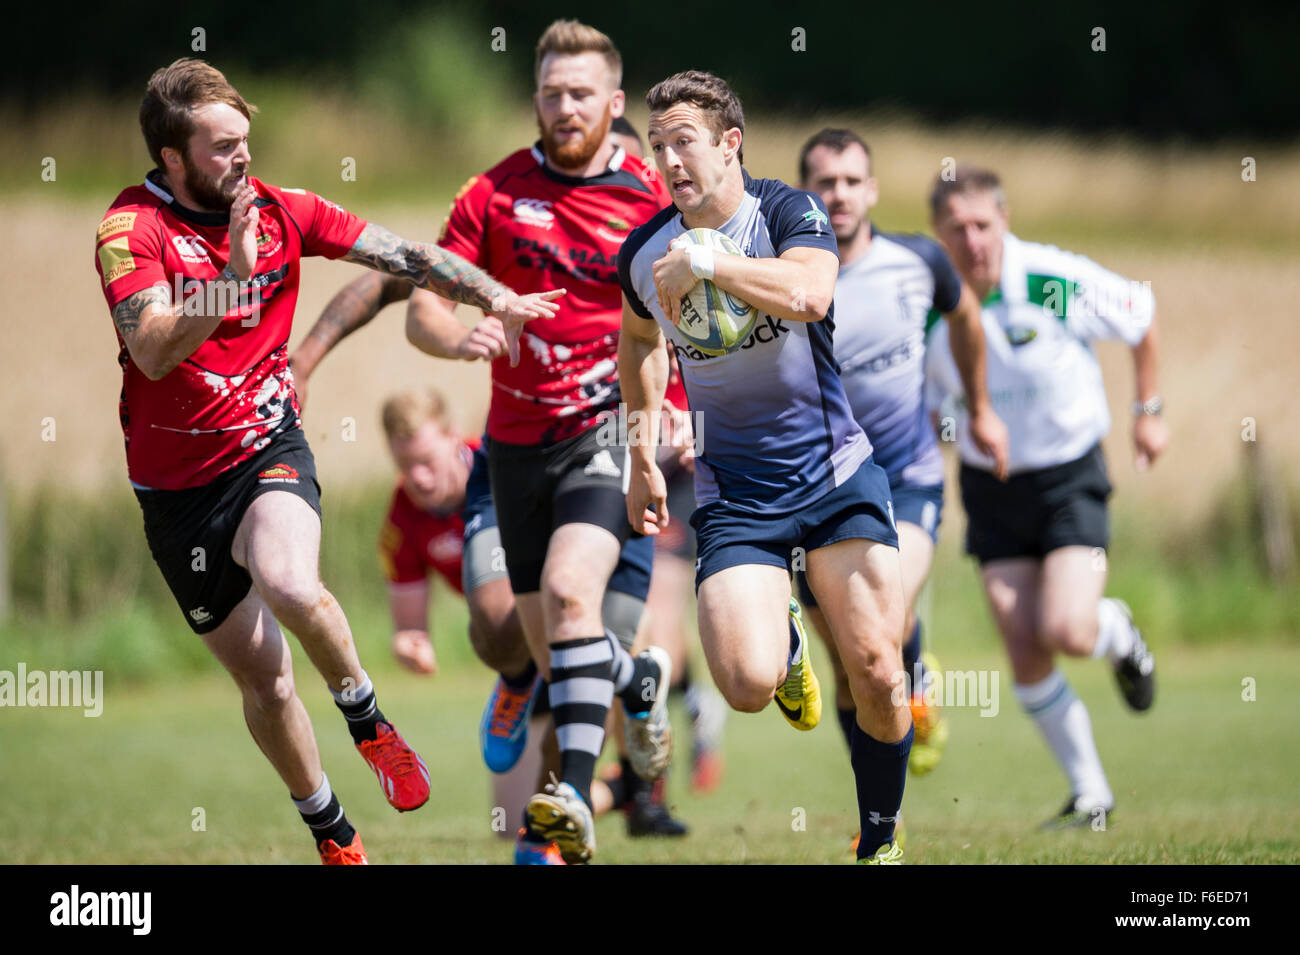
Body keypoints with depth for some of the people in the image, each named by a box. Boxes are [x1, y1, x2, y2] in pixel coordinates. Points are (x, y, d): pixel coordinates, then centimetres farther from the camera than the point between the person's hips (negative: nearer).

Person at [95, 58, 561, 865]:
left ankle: (367, 716, -6)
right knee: (261, 677, 8)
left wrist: (496, 295, 2)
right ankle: (332, 832, 29)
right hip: (178, 486, -1)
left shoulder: (281, 210, -1)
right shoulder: (132, 230, -14)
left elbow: (398, 254, 7)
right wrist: (235, 274, -35)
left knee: (290, 587, -34)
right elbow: (153, 352, -27)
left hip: (269, 448, 1)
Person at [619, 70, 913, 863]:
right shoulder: (645, 255, 0)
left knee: (876, 673, -9)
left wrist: (708, 264, -36)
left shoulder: (791, 212, -10)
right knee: (748, 683, -18)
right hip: (733, 492, 2)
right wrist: (643, 454, 21)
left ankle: (881, 840, 15)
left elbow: (809, 294, -33)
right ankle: (787, 644, 21)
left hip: (835, 469, -2)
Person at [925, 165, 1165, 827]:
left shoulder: (1060, 281, -19)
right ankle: (1091, 796, 12)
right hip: (990, 490, 2)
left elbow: (1142, 317, 0)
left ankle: (1119, 635, 20)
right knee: (1025, 652, -5)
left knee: (1068, 632, -19)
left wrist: (1148, 411, 5)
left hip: (1070, 478, -2)